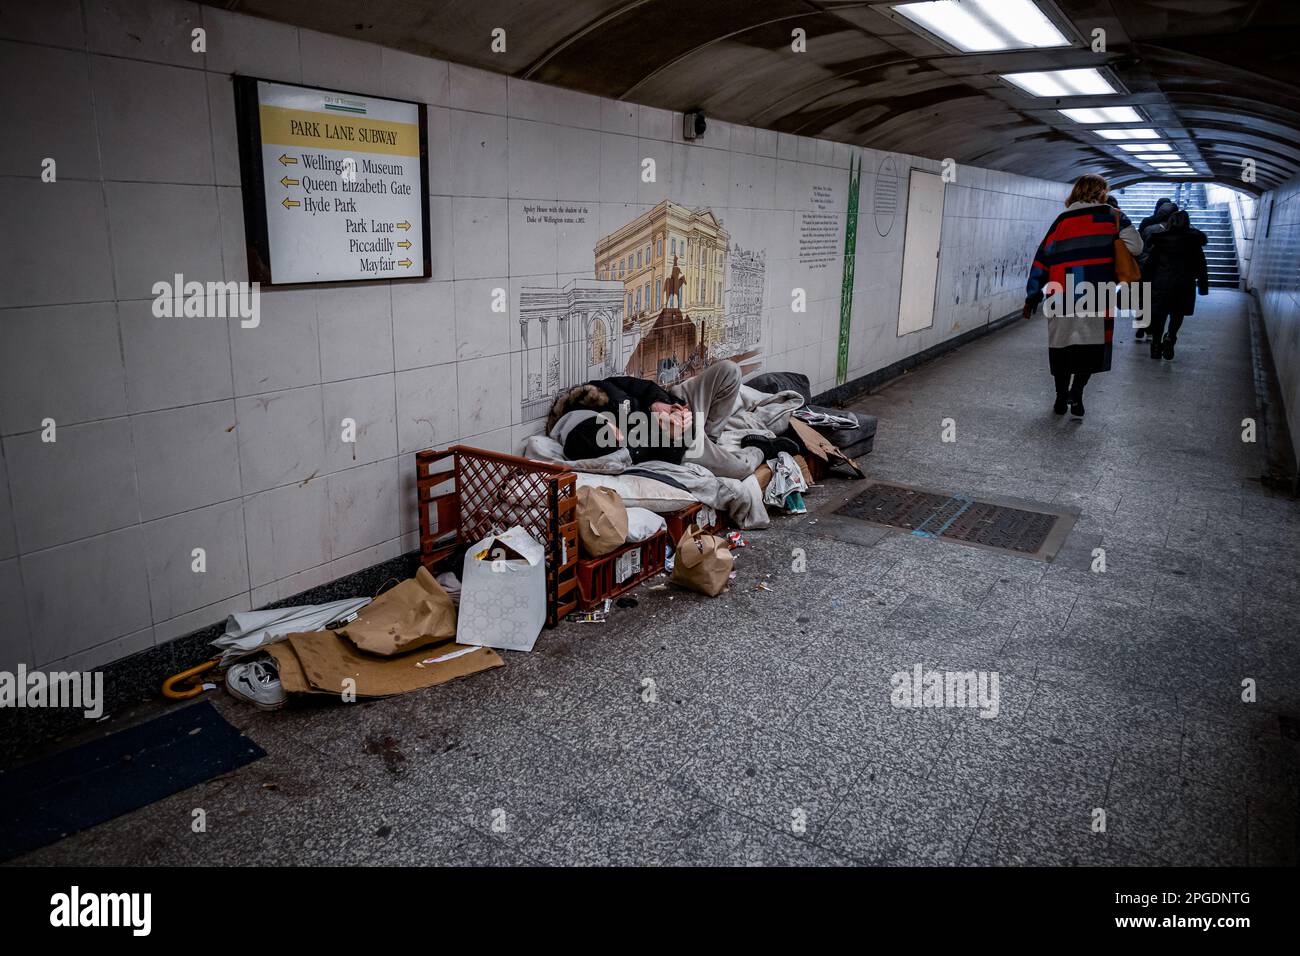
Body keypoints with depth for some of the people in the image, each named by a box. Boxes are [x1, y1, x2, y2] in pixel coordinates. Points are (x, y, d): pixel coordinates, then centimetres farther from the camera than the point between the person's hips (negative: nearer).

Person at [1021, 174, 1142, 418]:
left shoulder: (1062, 220, 11)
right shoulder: (1111, 216, 6)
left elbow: (1042, 258, 8)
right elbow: (1135, 246, -2)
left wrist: (1032, 297, 11)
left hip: (1062, 297, 2)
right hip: (1096, 297, -2)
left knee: (1061, 346, 12)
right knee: (1092, 344, 6)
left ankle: (1061, 398, 17)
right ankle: (1076, 392, -11)